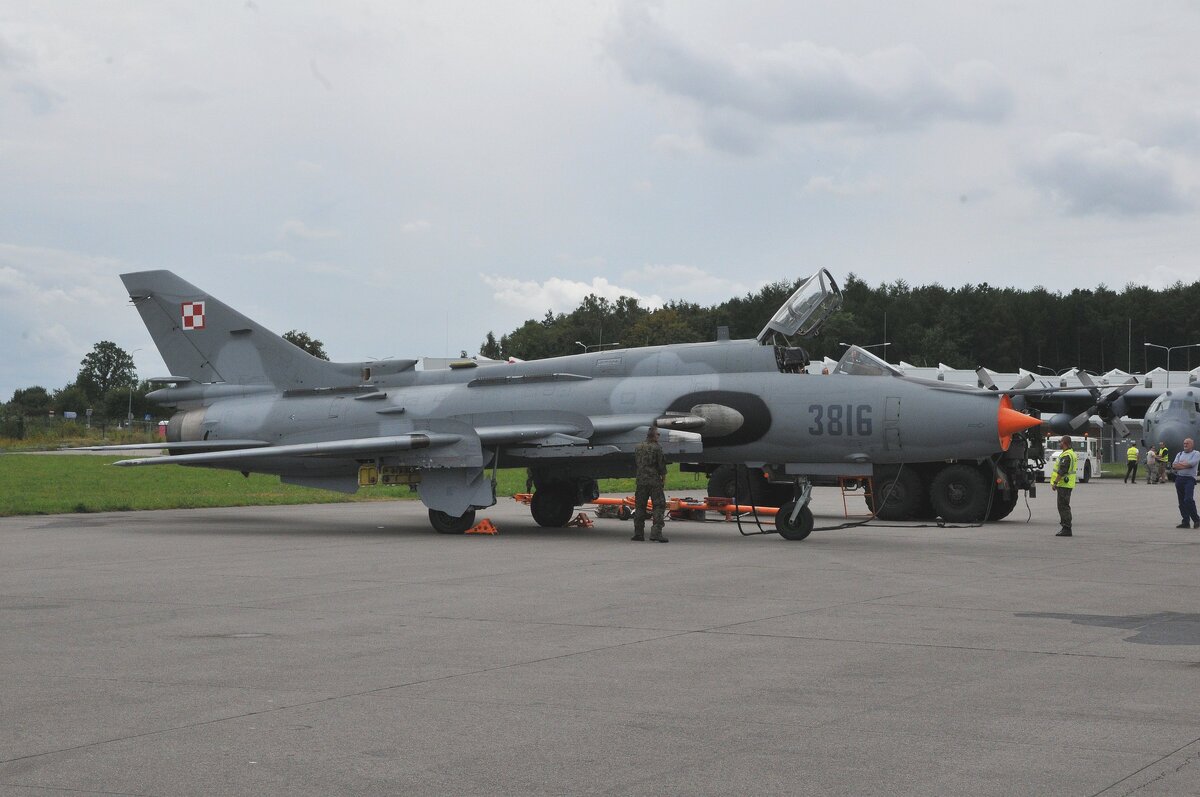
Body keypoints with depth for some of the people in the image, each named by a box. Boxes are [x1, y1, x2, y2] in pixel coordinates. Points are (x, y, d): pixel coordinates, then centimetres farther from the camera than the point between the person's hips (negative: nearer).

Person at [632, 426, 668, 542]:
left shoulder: (638, 447, 10)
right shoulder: (657, 448, -9)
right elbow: (661, 464, -7)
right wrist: (663, 474, 9)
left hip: (641, 480, 6)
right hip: (655, 481, -6)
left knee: (639, 507, 11)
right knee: (659, 506, -2)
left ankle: (638, 533, 12)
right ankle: (656, 533, -12)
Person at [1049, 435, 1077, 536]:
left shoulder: (1066, 455, -18)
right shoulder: (1073, 454, 17)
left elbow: (1062, 471, -23)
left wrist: (1055, 483, -20)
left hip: (1063, 485, -11)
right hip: (1068, 485, 11)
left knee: (1063, 506, -9)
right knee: (1065, 506, 16)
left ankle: (1066, 529, -11)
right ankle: (1066, 528, 20)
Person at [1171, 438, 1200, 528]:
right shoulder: (1179, 454, 18)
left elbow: (1191, 464, -14)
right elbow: (1174, 466, 3)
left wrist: (1179, 464, -4)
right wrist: (1185, 465, -11)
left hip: (1189, 479, -6)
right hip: (1179, 479, 6)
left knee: (1188, 500, -18)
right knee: (1181, 502, 5)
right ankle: (1186, 522, 10)